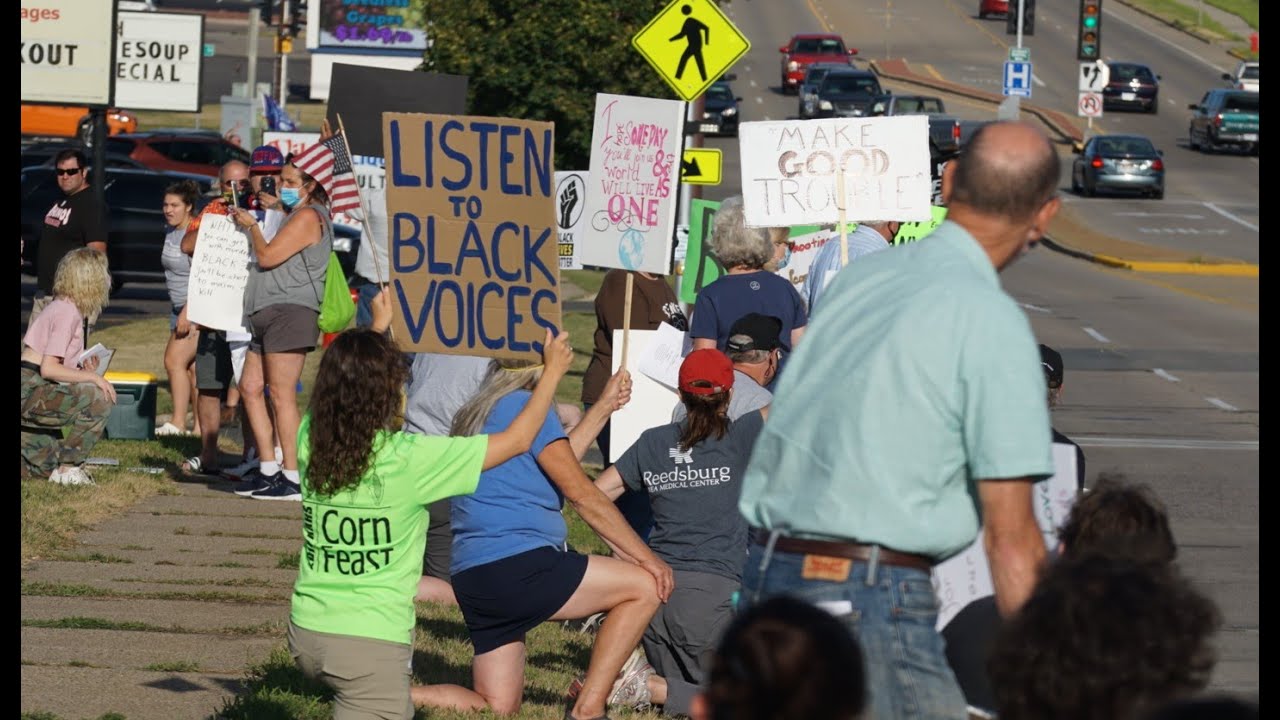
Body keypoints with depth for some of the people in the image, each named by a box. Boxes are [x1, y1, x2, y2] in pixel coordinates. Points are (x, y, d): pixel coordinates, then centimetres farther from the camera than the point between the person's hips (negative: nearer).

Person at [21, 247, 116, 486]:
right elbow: (48, 368, -22)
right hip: (31, 392, -10)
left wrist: (82, 370, 4)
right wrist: (92, 377, -16)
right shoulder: (68, 312, -14)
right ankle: (67, 468, -15)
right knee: (100, 399, -20)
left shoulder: (61, 306, 15)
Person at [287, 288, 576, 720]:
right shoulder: (409, 459, -15)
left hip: (306, 632, 7)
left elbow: (342, 383, 26)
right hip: (371, 643, -7)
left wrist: (378, 329, 38)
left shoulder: (310, 441, -1)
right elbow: (516, 441, -3)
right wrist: (553, 372, 11)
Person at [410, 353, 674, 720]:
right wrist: (646, 557, -4)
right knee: (644, 586, -4)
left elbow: (557, 464, 32)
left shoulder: (478, 411, 21)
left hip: (471, 577, 9)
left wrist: (602, 409, 36)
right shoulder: (526, 405, -6)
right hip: (517, 565, -9)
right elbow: (581, 493, -8)